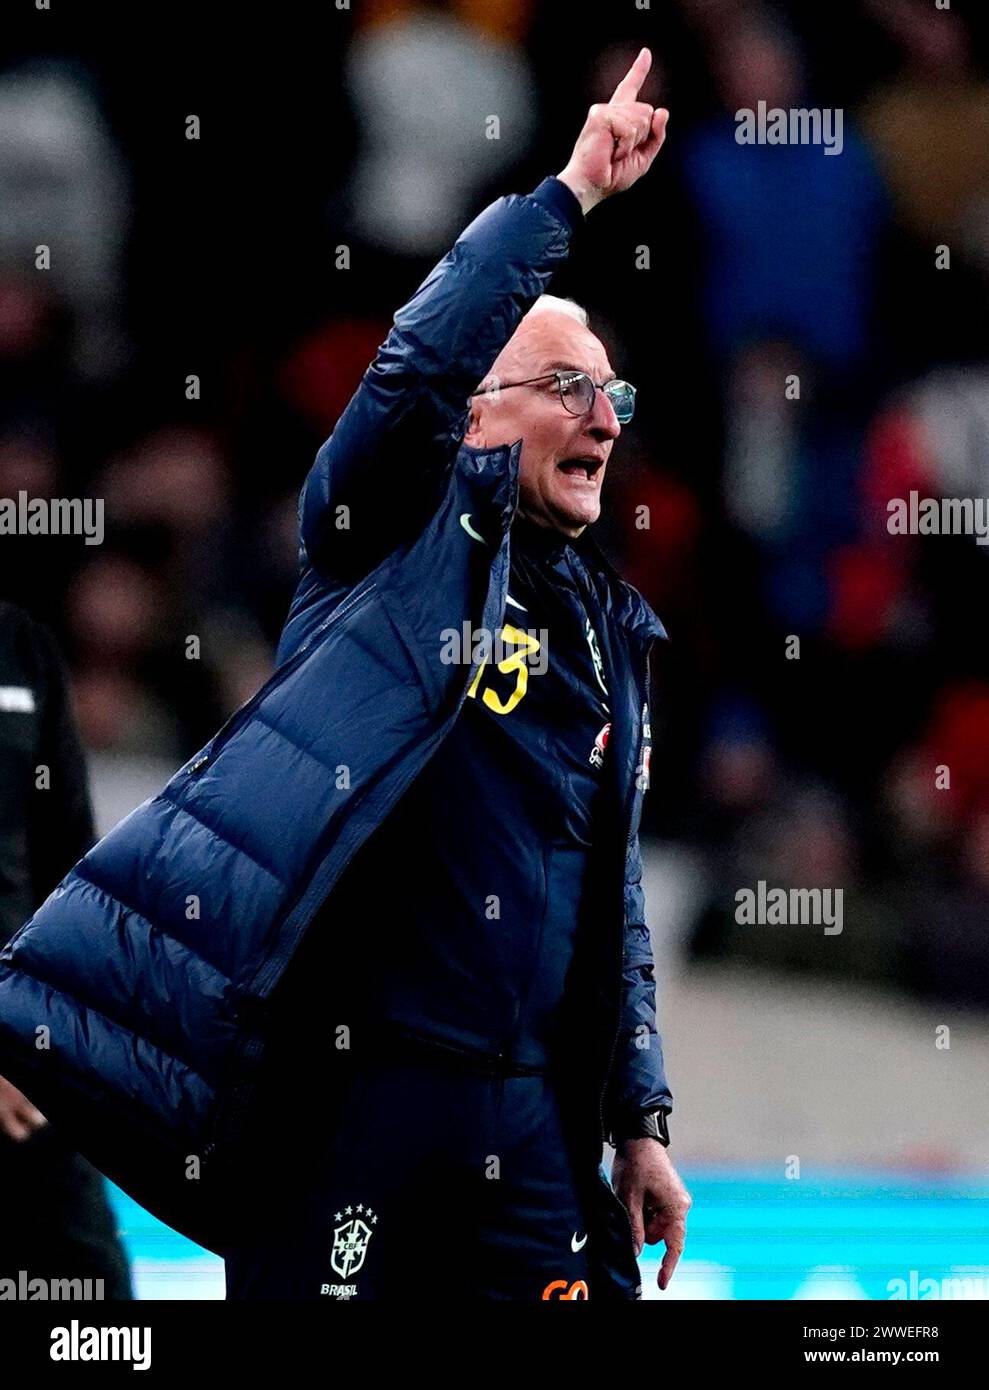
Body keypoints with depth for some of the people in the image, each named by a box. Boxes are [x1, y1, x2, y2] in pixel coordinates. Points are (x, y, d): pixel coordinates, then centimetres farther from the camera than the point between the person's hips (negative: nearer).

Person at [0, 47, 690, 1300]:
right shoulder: (402, 533, 2)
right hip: (353, 1088, -6)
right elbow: (420, 362, -19)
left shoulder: (612, 632, 19)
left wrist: (641, 1121, 13)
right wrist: (572, 191, -17)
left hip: (531, 1117, 6)